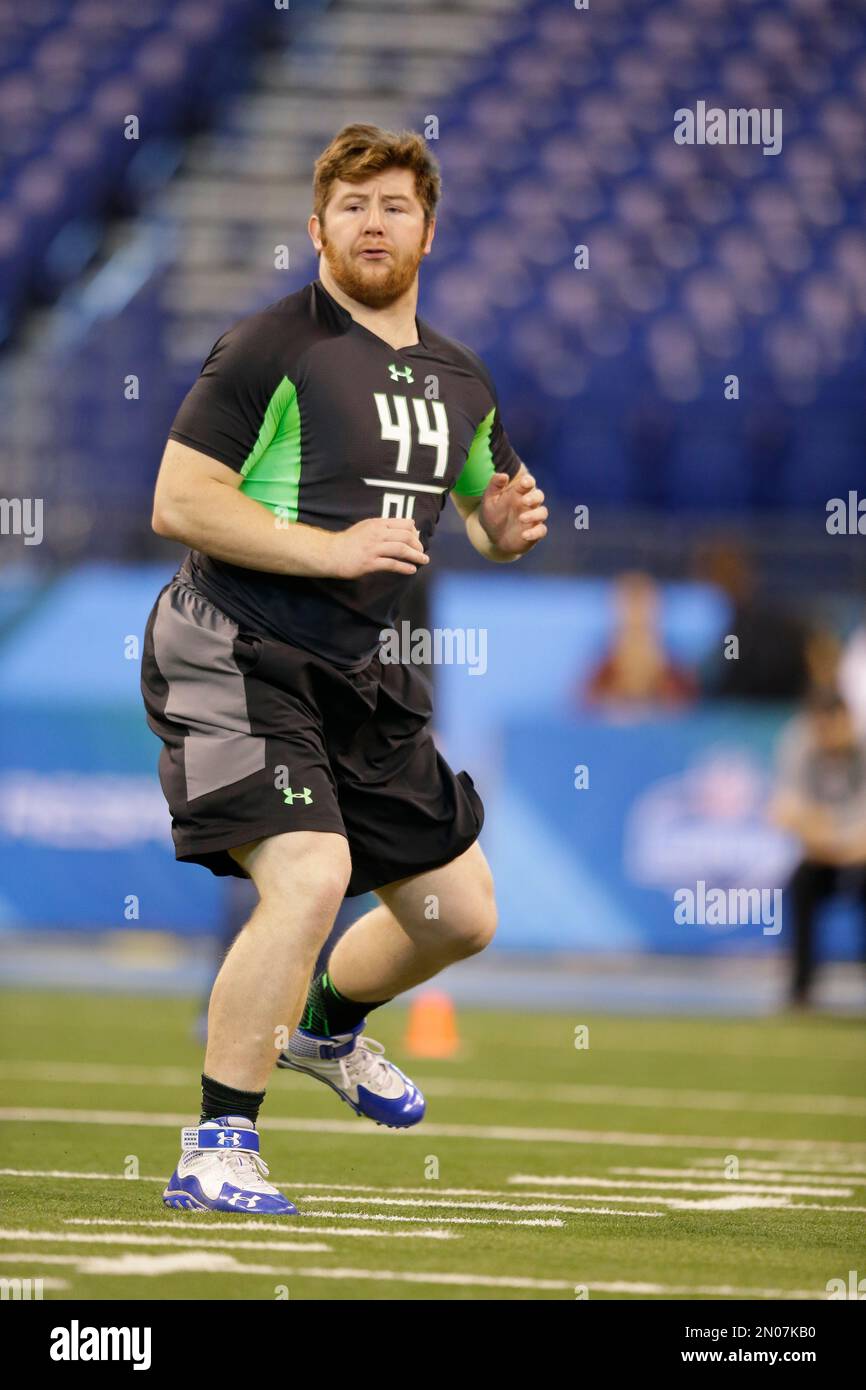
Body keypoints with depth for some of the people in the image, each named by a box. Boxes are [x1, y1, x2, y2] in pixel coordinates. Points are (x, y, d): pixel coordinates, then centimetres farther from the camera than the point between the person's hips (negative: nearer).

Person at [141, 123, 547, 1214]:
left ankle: (325, 1026, 46)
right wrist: (330, 549, -22)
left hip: (352, 672, 8)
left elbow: (487, 515, 27)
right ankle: (214, 1154, -20)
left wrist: (510, 523, 2)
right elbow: (178, 504, -15)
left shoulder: (460, 381, 13)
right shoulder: (271, 349, -10)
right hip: (229, 656, -8)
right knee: (309, 875, -27)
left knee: (459, 913, 14)